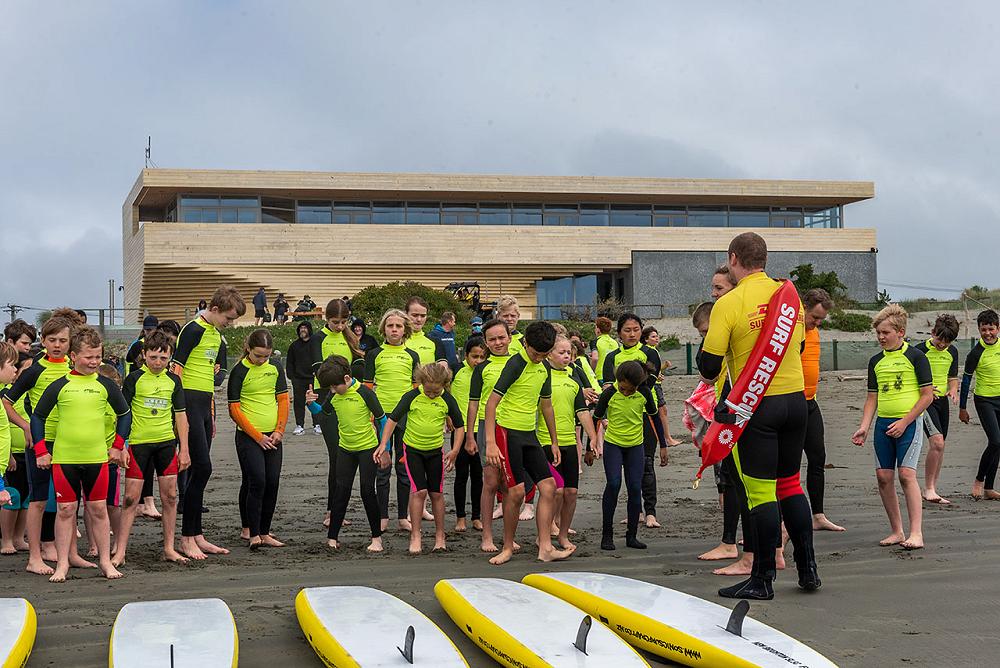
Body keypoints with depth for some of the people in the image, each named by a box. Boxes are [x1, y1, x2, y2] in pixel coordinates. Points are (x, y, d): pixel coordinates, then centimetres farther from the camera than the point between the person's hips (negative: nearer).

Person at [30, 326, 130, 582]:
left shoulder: (105, 385, 5)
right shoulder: (59, 386, 0)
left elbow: (125, 414, 16)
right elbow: (38, 416, 8)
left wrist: (117, 446, 10)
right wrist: (41, 451, 3)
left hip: (97, 457, 1)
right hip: (63, 458, -1)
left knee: (98, 509, 6)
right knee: (66, 510, 3)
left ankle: (105, 561, 15)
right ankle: (62, 564, 10)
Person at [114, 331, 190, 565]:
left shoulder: (173, 381, 7)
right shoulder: (135, 378, -4)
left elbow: (180, 415, 11)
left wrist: (184, 449, 7)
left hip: (167, 443, 4)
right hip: (138, 443, -3)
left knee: (170, 496, 5)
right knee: (131, 498, -3)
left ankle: (169, 549, 15)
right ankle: (120, 552, 2)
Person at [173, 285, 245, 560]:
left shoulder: (216, 335, 18)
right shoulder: (193, 330, -10)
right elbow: (177, 370, -14)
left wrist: (211, 415, 22)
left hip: (204, 406, 9)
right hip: (190, 403, -9)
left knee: (199, 471, 10)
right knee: (201, 468, -11)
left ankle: (197, 535, 16)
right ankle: (186, 538, -4)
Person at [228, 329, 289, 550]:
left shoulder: (275, 367, 6)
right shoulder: (239, 371, -8)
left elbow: (283, 399, 11)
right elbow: (234, 409, -8)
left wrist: (279, 431, 0)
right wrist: (258, 436, -10)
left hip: (272, 437, 5)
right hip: (248, 437, -5)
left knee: (272, 483, 2)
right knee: (257, 482, -12)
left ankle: (264, 532, 9)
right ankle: (253, 534, -7)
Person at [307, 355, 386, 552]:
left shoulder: (364, 392, -18)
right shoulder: (334, 394, -3)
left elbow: (382, 419, -11)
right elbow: (322, 412, 14)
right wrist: (311, 403, -9)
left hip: (368, 447, -5)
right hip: (345, 449, 5)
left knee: (367, 491, -4)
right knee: (341, 491, 5)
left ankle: (377, 537, 7)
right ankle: (332, 537, 10)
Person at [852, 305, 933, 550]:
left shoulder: (916, 356, -4)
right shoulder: (876, 361, 12)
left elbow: (927, 395, -5)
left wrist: (904, 422, -10)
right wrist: (864, 427, 3)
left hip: (909, 423, -5)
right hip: (883, 424, 6)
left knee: (906, 474, -14)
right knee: (883, 476, 2)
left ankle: (916, 533, -11)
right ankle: (896, 531, 12)